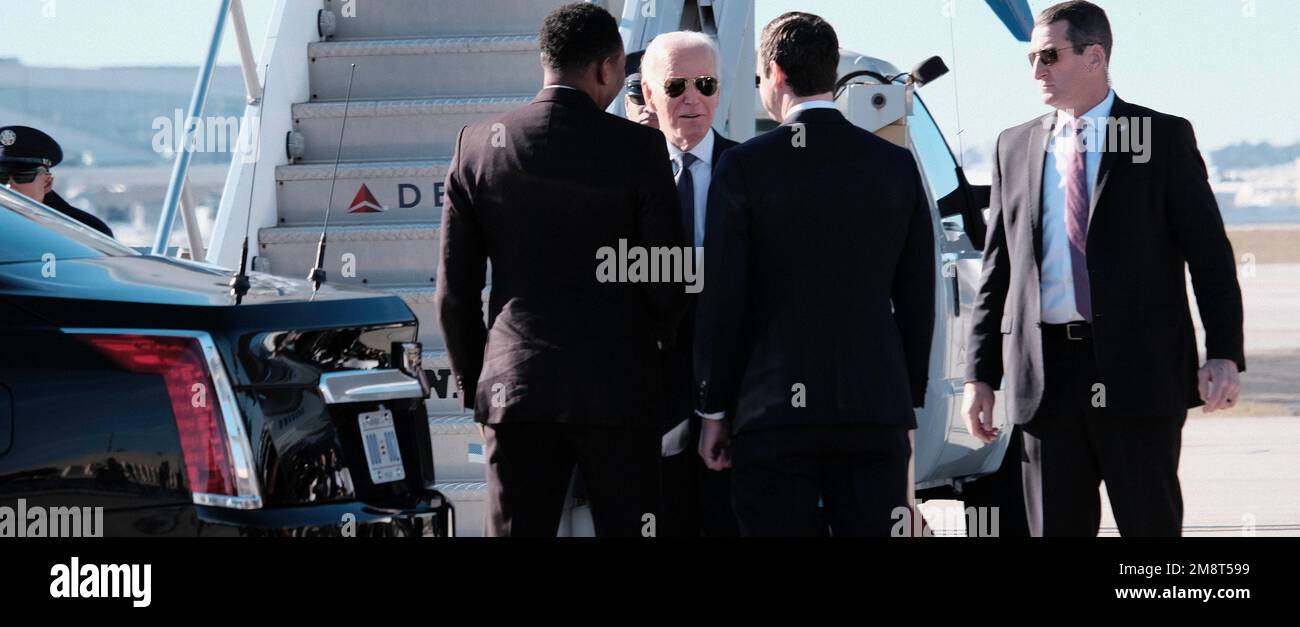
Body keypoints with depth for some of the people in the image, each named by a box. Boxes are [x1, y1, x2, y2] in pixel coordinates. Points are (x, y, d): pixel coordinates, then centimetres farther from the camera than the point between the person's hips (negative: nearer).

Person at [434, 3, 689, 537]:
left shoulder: (478, 145, 3)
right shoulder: (638, 148, -5)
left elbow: (455, 291, 5)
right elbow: (667, 280, -4)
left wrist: (473, 385, 16)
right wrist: (653, 346, 17)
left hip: (514, 388, 2)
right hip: (618, 391, -2)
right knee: (626, 526, 4)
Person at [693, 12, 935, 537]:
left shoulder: (744, 167, -4)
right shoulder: (898, 165, 6)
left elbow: (723, 299, -4)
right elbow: (918, 300, 8)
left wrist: (714, 410, 4)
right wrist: (908, 404, 16)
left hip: (773, 412, -3)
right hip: (876, 409, 3)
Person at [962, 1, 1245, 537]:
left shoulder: (1165, 138, 3)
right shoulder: (1015, 147, 14)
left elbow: (1209, 254, -1)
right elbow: (998, 269, 13)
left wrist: (1223, 354, -12)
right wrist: (980, 373, 6)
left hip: (1141, 372, -3)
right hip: (1046, 376, 3)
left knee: (1152, 525, 1)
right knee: (1056, 527, 6)